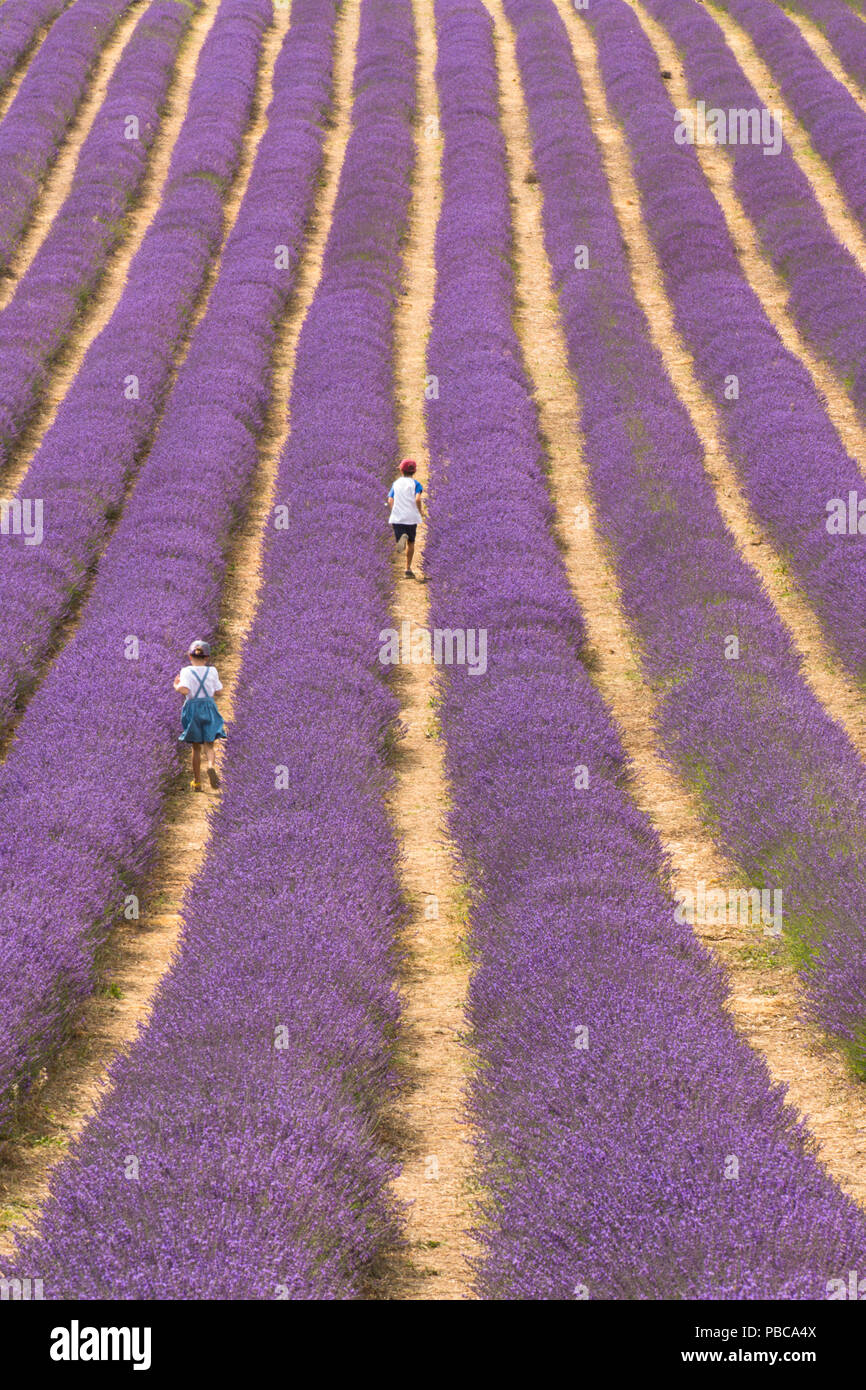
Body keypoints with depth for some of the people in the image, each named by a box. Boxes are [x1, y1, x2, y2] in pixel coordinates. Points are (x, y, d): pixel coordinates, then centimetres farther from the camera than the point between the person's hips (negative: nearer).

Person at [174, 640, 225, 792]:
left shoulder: (187, 671, -8)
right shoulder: (212, 671, -1)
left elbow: (185, 690, -22)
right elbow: (216, 690, 6)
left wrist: (176, 686, -2)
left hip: (192, 707, -1)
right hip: (209, 706, 1)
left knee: (195, 747, 10)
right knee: (209, 744, 1)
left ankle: (197, 782, 15)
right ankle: (211, 765, -32)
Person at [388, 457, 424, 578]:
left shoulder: (396, 483, 11)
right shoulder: (415, 484, 2)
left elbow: (390, 501, 5)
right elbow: (417, 499, -13)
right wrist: (421, 511, 3)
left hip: (397, 518, 1)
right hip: (411, 517, -1)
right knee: (411, 542, 15)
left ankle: (402, 538, -40)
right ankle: (408, 568, 14)